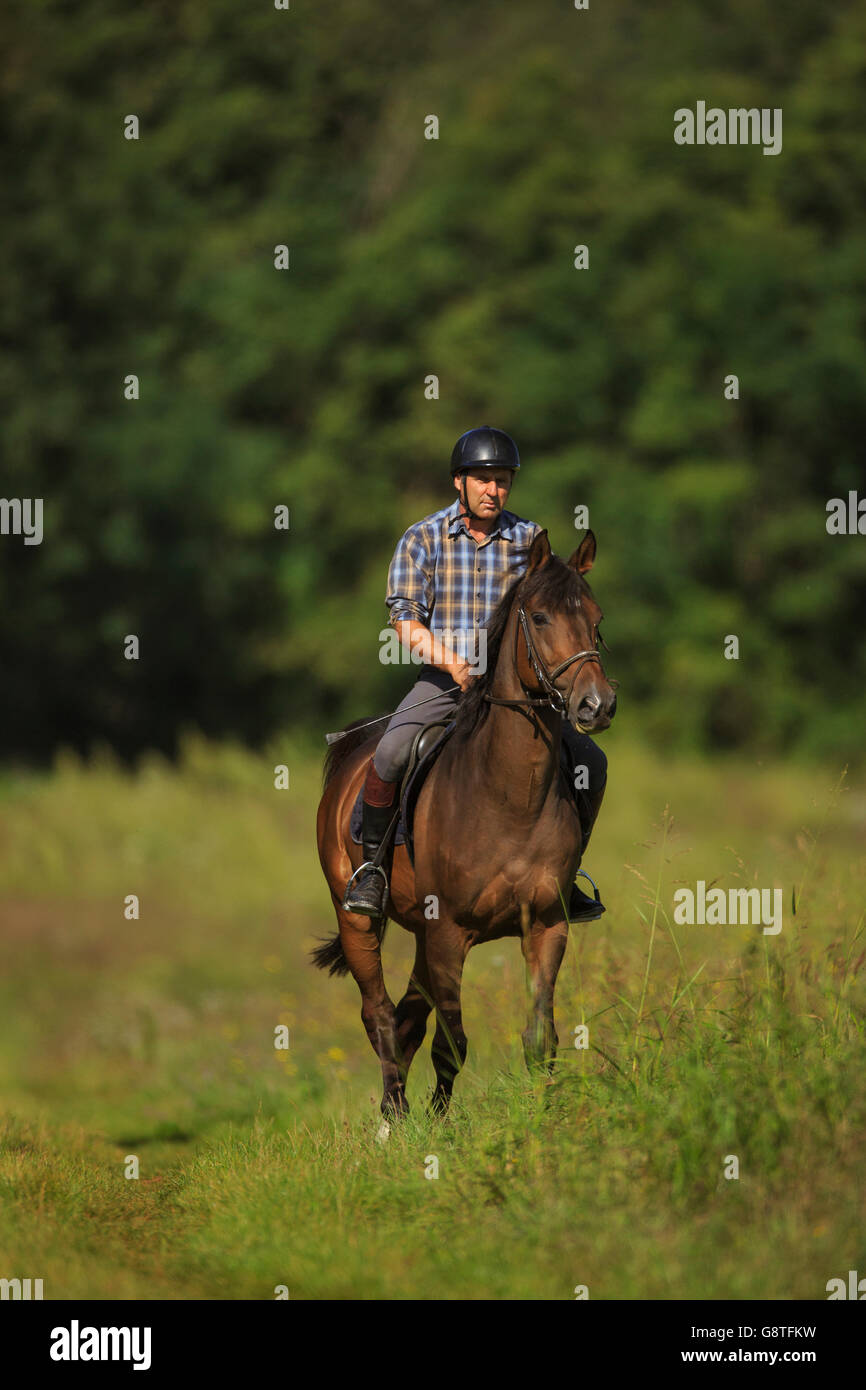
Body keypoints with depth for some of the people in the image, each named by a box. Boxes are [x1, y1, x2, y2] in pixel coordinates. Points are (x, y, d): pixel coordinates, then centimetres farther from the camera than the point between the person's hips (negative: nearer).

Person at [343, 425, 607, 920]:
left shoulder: (530, 539, 6)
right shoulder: (423, 539, 0)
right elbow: (407, 620, -6)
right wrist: (450, 662, -22)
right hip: (441, 680, -2)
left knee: (590, 760, -10)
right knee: (391, 754, -28)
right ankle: (372, 867, -8)